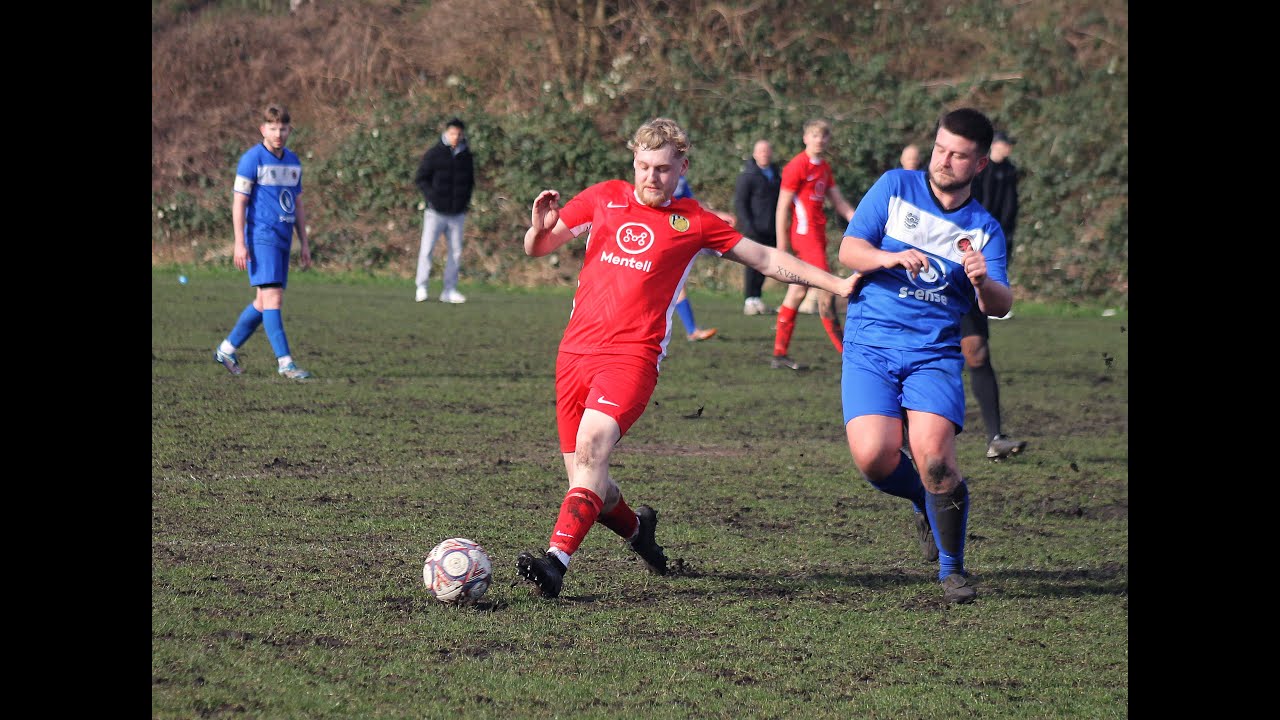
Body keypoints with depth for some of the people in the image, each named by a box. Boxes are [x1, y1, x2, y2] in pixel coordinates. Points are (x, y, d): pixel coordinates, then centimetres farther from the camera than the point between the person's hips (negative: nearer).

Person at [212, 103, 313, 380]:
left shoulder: (293, 161, 14)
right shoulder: (252, 159, -7)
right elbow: (238, 202, -9)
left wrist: (304, 243, 17)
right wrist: (239, 243, -15)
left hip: (283, 240, 8)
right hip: (261, 237, -8)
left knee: (263, 302, 10)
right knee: (273, 297, -14)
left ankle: (227, 349, 23)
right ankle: (285, 362, -16)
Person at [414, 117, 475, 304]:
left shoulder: (466, 156, 8)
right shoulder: (433, 153, -4)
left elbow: (470, 181, 19)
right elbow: (420, 178, -1)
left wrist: (465, 201, 4)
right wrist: (431, 197, -13)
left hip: (457, 214, 4)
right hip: (436, 212, -4)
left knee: (456, 252, 5)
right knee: (427, 250, -7)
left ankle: (450, 290, 12)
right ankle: (421, 288, -1)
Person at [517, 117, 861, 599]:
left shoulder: (694, 223, 8)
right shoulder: (604, 198, 13)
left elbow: (767, 259, 14)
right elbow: (537, 249, 17)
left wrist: (836, 285, 8)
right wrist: (539, 226, -7)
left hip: (633, 355, -3)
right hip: (575, 350, 3)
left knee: (592, 445, -28)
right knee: (583, 479, 3)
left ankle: (556, 561, -36)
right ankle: (636, 528, 36)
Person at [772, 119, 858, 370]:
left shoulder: (824, 167, 16)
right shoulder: (797, 166, -10)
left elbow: (839, 202, 19)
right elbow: (782, 207, -11)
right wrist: (782, 245, -13)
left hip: (817, 234, 9)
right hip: (804, 233, -9)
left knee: (797, 293, 10)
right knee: (826, 290, -9)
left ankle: (779, 354, 13)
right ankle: (846, 351, -7)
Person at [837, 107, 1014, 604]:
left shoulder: (984, 229, 9)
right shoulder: (896, 187, 6)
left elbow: (1000, 306, -2)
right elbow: (849, 250, -1)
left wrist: (984, 283, -26)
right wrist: (892, 257, -21)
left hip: (935, 353, 0)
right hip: (870, 346, 0)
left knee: (933, 454, -21)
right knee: (873, 456, -19)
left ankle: (952, 568, 1)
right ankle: (927, 504, 17)